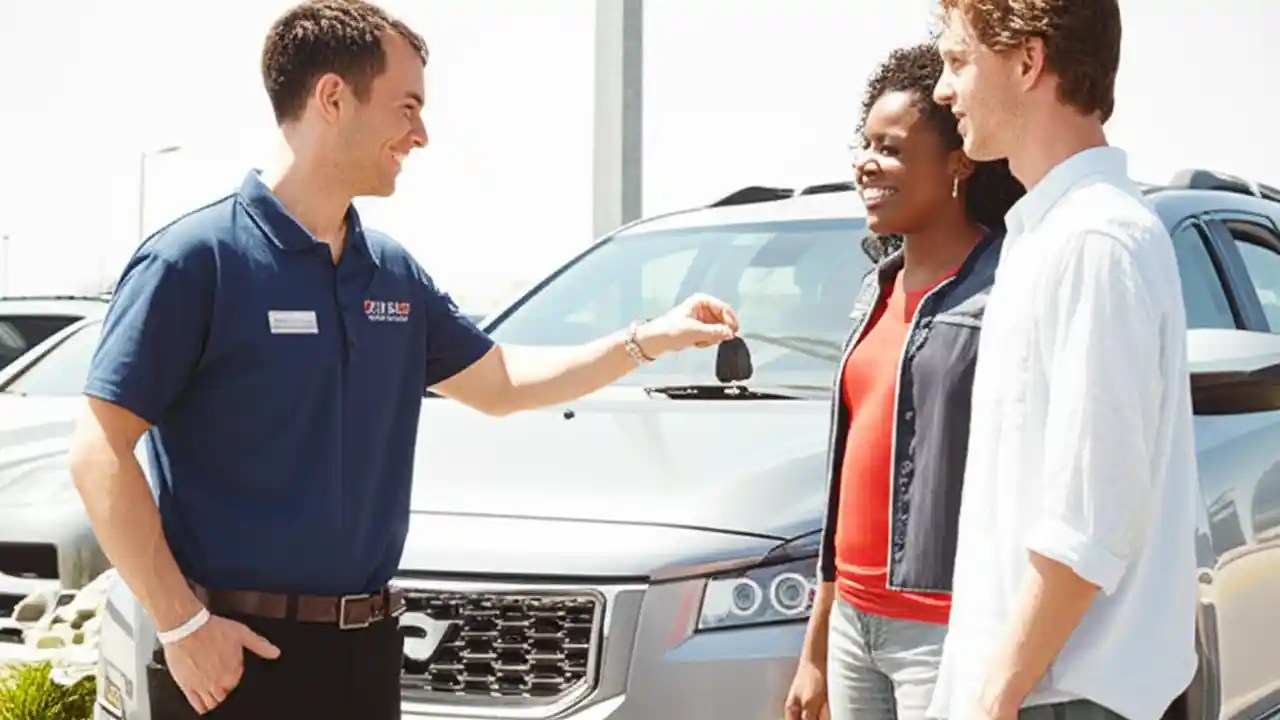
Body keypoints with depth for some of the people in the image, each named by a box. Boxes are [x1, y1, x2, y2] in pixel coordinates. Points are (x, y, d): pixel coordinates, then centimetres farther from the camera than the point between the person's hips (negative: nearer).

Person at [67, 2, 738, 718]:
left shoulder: (393, 273, 9)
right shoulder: (197, 258, -12)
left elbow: (498, 383, 23)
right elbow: (101, 454, -13)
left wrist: (652, 339, 16)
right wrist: (182, 624, -17)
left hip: (367, 647, 7)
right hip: (237, 652, -7)